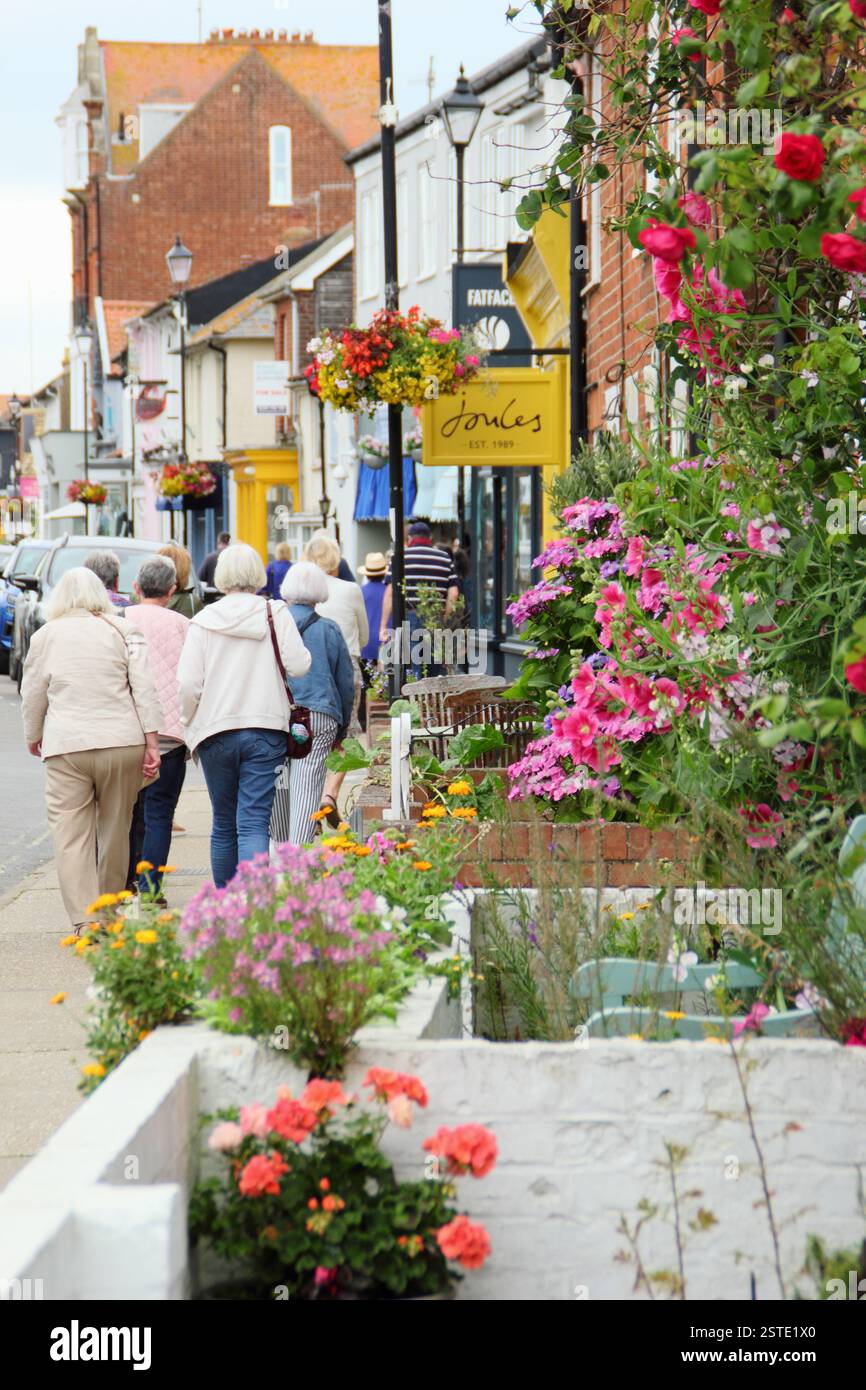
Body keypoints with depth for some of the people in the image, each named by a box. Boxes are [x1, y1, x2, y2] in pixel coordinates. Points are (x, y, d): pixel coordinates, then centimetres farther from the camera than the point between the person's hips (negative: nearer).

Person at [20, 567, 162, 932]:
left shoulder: (46, 636, 5)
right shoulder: (123, 631, 6)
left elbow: (33, 695, 12)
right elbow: (144, 688, -1)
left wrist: (33, 737, 28)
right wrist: (151, 742, 0)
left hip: (66, 747, -1)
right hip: (123, 743, 2)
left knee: (71, 836, -2)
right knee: (115, 831, 13)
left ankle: (85, 920, -14)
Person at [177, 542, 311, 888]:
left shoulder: (203, 621, 1)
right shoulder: (275, 613, -1)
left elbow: (188, 684, -4)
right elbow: (298, 666, -5)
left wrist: (190, 728, 10)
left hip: (216, 733, 1)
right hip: (265, 729, -1)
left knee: (224, 825, 14)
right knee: (254, 823, -6)